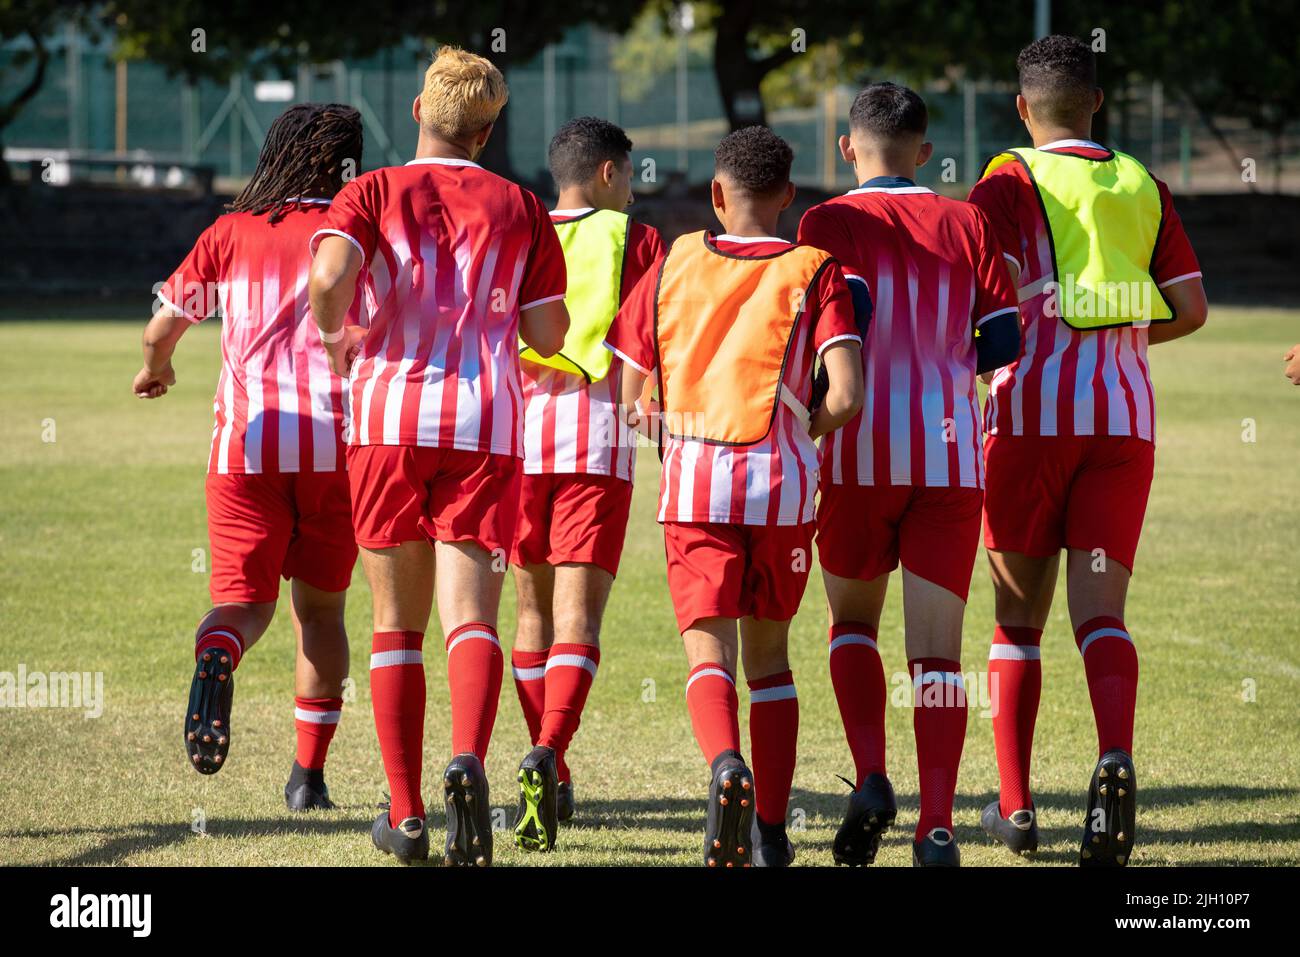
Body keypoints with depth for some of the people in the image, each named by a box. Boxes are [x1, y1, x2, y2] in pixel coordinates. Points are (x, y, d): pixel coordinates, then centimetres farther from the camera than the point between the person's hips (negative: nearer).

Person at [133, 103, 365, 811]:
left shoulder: (231, 233, 9)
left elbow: (162, 327, 9)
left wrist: (156, 369, 30)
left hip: (246, 440, 0)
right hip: (335, 440, 0)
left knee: (243, 600, 2)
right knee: (320, 607, 13)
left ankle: (217, 655, -35)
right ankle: (309, 774, 11)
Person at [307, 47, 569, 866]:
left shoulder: (372, 193, 4)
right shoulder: (519, 208, 8)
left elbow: (330, 276, -16)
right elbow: (549, 335, 6)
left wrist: (335, 338, 3)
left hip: (388, 419, 0)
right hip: (486, 427, 0)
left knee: (398, 622, 10)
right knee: (472, 614, -8)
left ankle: (406, 815, 11)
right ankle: (469, 761, -36)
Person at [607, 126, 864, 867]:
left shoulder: (674, 266, 7)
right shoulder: (815, 272, 2)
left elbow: (625, 395, 6)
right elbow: (845, 397, -10)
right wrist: (810, 429, 11)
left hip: (694, 479, 0)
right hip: (783, 479, 1)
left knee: (709, 651, -2)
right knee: (769, 655, 15)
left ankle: (726, 765, -33)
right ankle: (769, 832, 13)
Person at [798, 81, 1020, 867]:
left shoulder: (829, 223, 1)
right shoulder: (968, 224, 8)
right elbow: (1003, 342, 6)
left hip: (861, 451, -1)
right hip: (951, 453, 1)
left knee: (853, 621, 18)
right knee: (937, 644, 0)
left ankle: (871, 777, -1)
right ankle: (937, 824, -11)